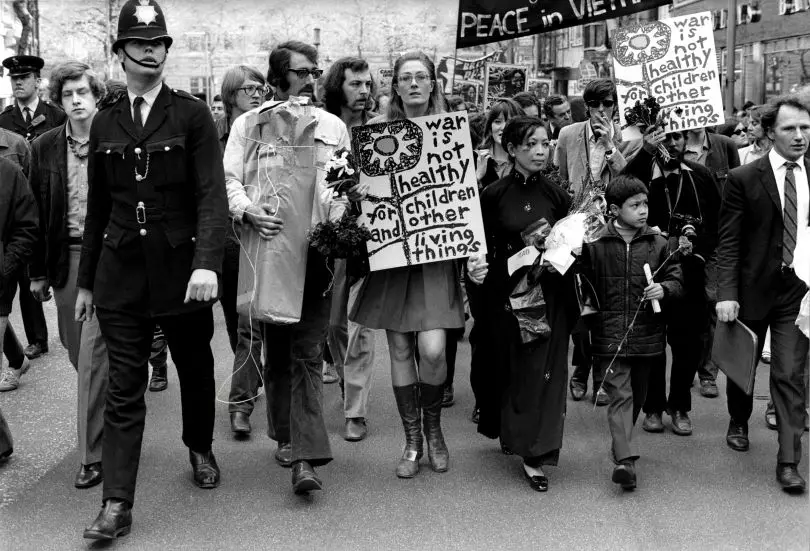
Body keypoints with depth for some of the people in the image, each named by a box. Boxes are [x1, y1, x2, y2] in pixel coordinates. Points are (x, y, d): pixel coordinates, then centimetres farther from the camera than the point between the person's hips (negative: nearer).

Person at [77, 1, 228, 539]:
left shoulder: (192, 115, -3)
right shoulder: (105, 123, 8)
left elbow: (212, 195, -11)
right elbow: (98, 207, 12)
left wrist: (207, 264, -25)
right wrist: (86, 281, 13)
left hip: (179, 266, -2)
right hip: (121, 271, 2)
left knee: (195, 368, 15)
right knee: (123, 388, 0)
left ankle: (201, 449, 41)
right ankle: (117, 505, 2)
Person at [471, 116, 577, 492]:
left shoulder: (558, 196, 2)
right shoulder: (493, 196, -3)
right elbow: (481, 246, 2)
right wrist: (475, 265, -17)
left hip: (551, 294, 1)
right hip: (507, 292, -1)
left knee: (545, 369, 0)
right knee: (510, 366, 7)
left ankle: (535, 455, 7)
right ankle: (510, 433, 33)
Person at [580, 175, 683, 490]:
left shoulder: (657, 243, 3)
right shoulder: (595, 245, -4)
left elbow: (675, 278, 6)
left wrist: (665, 290, -12)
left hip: (646, 333, 3)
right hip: (610, 335, -3)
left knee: (637, 396, 15)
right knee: (620, 394, -10)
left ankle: (621, 446, 35)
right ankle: (625, 458, -15)